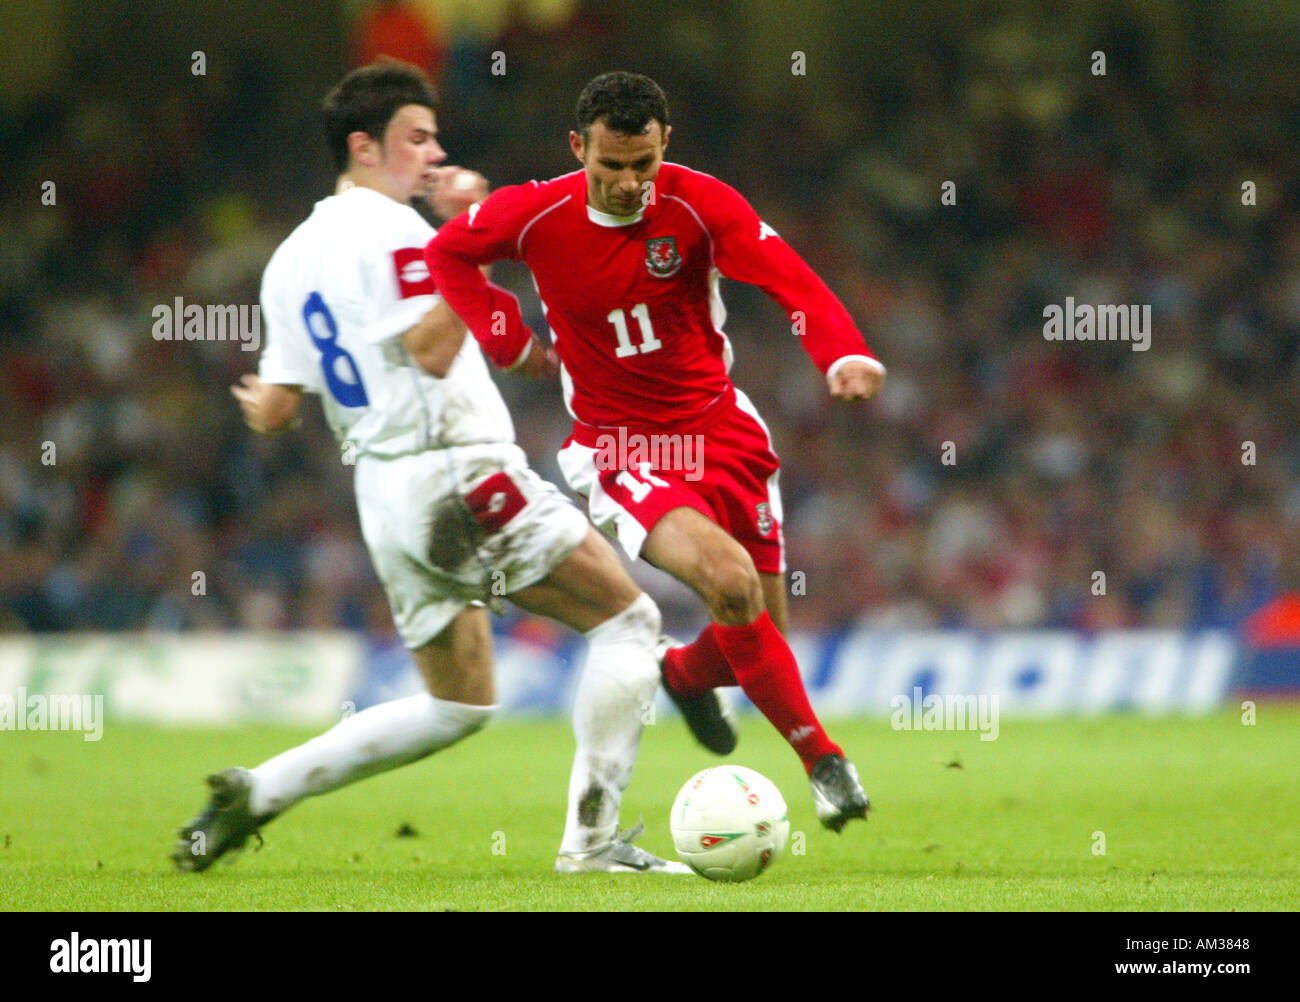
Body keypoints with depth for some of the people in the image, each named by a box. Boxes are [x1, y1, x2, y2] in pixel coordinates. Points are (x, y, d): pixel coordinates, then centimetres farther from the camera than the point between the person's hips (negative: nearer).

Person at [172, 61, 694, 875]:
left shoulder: (291, 259, 15)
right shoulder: (390, 229, -10)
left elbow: (274, 412, 13)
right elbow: (433, 349, -22)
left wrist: (258, 399, 36)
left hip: (384, 493, 9)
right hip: (459, 477, -9)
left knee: (458, 705, 18)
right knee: (629, 620, -3)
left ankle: (255, 793, 12)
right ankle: (592, 837, -10)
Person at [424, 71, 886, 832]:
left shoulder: (698, 204, -13)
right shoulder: (536, 215, -10)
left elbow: (793, 282, -24)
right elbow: (448, 252, 10)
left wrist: (846, 355, -42)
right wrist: (505, 335, -2)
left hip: (718, 430, 3)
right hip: (619, 449, -3)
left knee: (763, 628, 5)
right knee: (727, 577, -28)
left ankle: (685, 674, 44)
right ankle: (822, 759, -16)